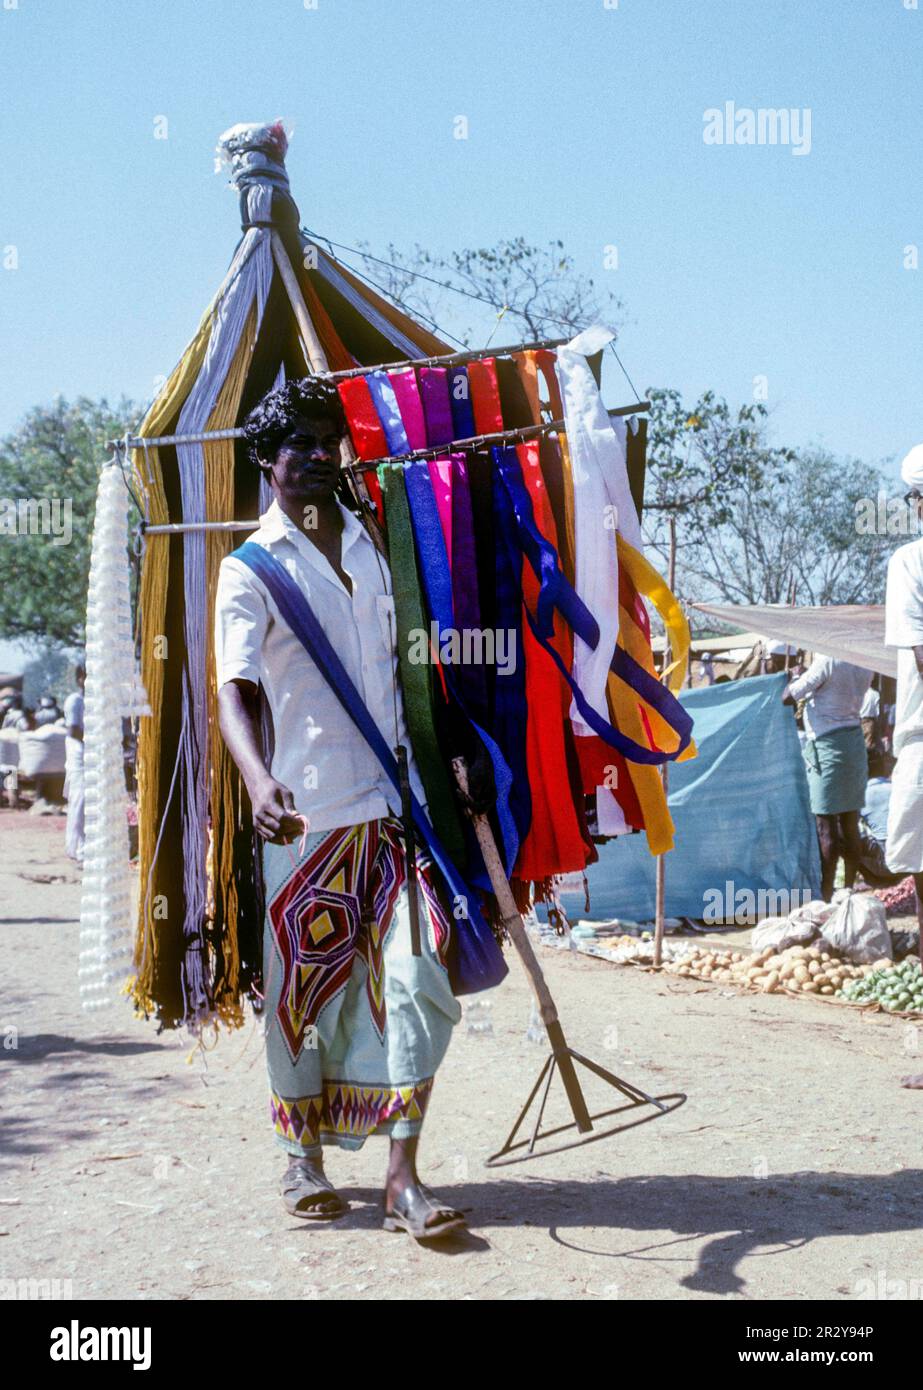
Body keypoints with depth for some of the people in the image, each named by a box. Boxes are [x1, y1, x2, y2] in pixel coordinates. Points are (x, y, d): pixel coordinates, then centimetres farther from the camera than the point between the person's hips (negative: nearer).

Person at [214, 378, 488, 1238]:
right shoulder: (251, 570, -3)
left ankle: (403, 1176, 0)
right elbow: (234, 690, -15)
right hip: (306, 812, -3)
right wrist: (259, 781, -33)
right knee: (304, 988, 6)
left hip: (393, 804, 4)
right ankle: (304, 1157, 24)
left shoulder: (373, 545, 12)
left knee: (419, 976, -5)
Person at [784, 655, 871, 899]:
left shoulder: (827, 660, -17)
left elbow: (788, 697, -13)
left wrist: (793, 680, 6)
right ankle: (849, 891, 18)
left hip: (827, 745, -8)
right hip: (854, 741, 8)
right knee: (849, 825, 12)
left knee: (826, 826, -4)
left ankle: (826, 896, -3)